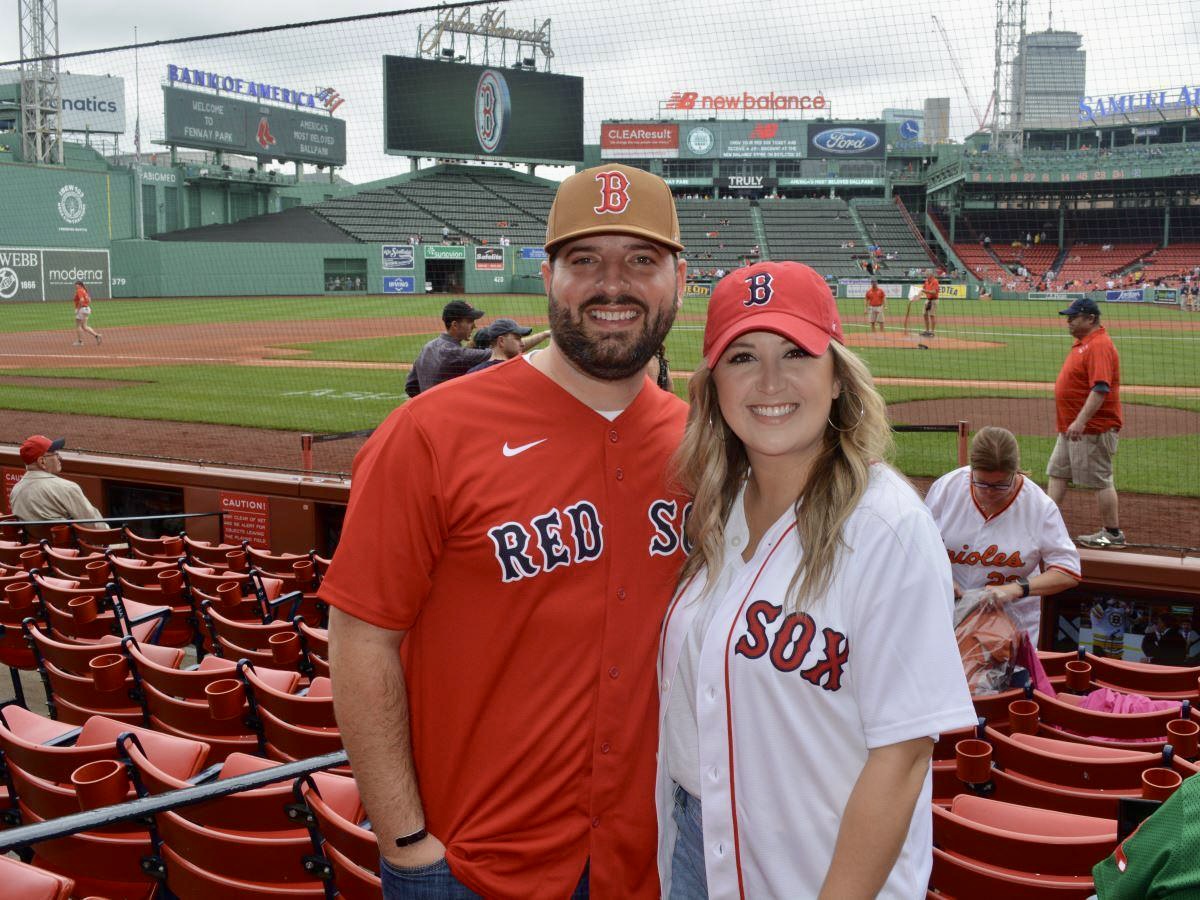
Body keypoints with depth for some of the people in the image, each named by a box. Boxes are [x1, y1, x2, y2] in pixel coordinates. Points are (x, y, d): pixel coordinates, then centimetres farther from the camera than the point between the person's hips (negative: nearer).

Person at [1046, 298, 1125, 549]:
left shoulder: (1099, 345, -19)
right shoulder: (1082, 342, 13)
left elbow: (1101, 388, -28)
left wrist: (1080, 421, -33)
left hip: (1093, 428, -11)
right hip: (1070, 427, 11)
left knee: (1100, 480, -3)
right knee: (1057, 472, 14)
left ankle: (1113, 534, 6)